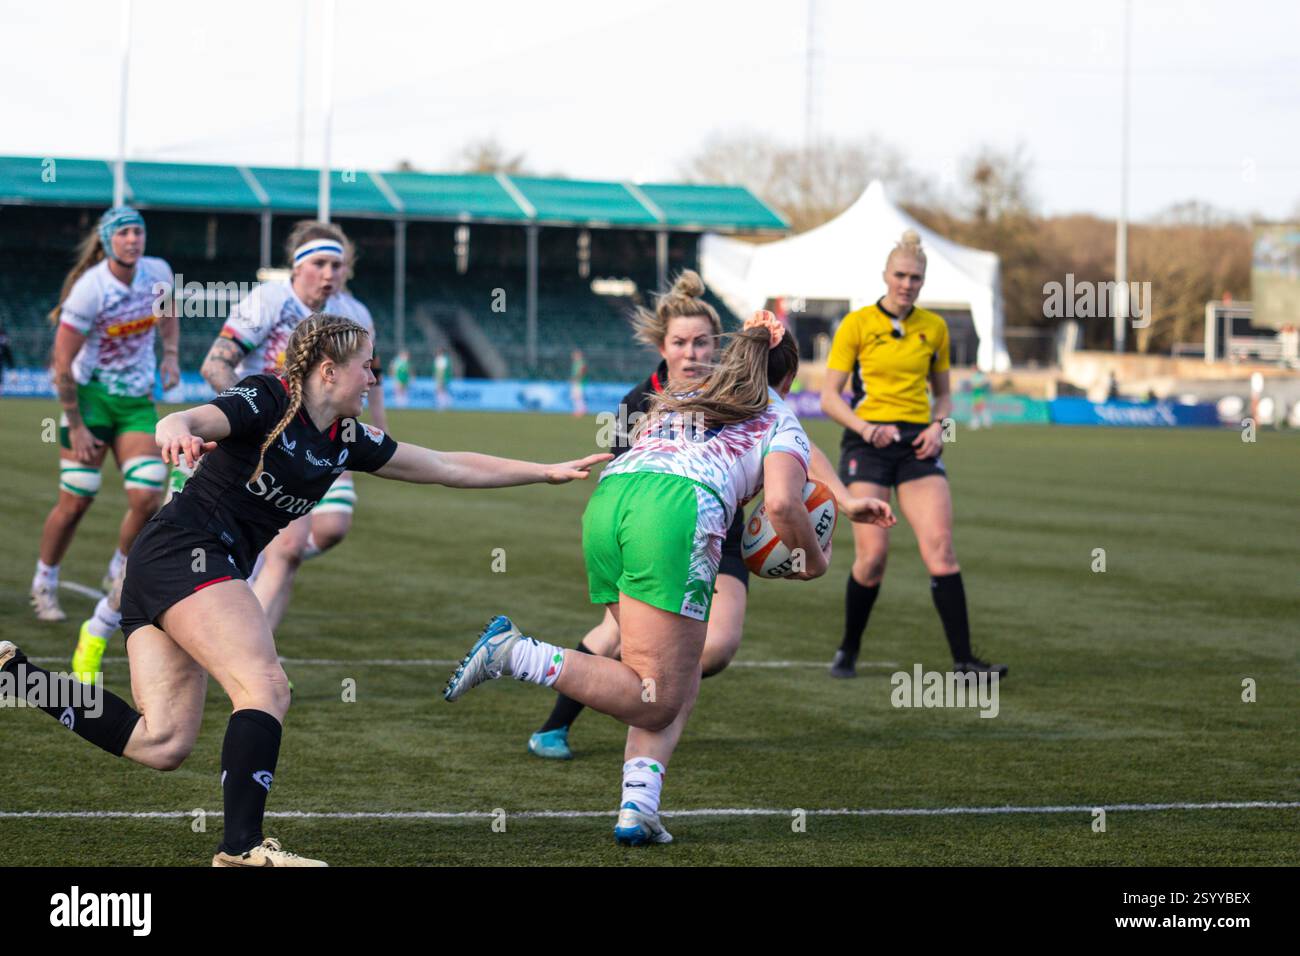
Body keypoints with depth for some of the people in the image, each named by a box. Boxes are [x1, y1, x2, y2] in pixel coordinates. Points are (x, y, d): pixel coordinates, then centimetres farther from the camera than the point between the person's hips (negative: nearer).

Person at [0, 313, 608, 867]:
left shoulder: (346, 439, 14)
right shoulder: (267, 400, -8)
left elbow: (450, 467, 19)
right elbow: (193, 420, -26)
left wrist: (548, 472, 19)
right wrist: (177, 431, -51)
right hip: (188, 551, -8)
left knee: (163, 745, -4)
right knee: (266, 688, -19)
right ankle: (242, 848, -24)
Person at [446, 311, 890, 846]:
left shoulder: (672, 404, 38)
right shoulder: (781, 422, 20)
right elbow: (782, 505, 3)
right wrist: (814, 561, 22)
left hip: (605, 499, 6)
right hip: (684, 507, -6)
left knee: (680, 688, 13)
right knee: (657, 701, -4)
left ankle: (637, 807, -7)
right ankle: (518, 654, -18)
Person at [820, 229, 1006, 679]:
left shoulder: (934, 327, 11)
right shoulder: (857, 324, -1)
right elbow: (829, 397, -1)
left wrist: (937, 425, 0)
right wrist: (866, 428, -17)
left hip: (917, 444, 3)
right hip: (868, 442, -3)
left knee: (940, 547, -12)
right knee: (873, 553, -11)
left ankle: (963, 659, -12)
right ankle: (848, 652, 10)